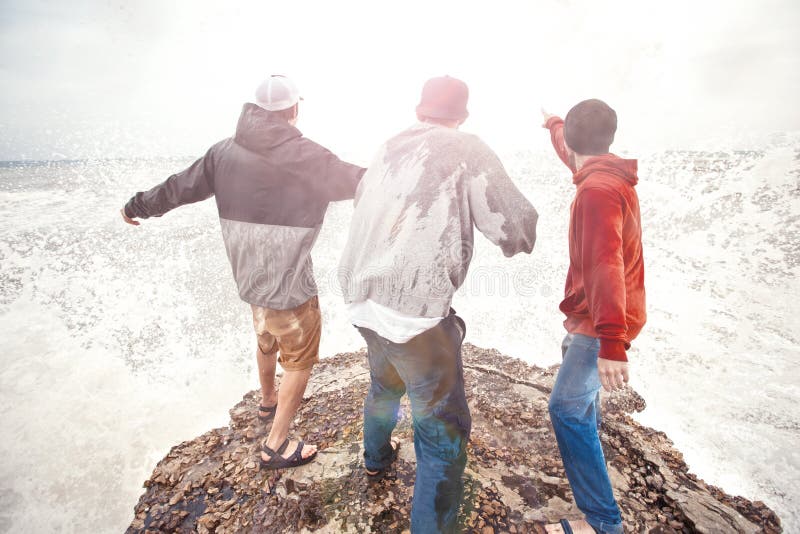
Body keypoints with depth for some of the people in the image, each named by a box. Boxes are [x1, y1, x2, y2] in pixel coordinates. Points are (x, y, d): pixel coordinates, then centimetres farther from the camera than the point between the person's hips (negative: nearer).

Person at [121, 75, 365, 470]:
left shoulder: (225, 152, 1)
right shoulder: (304, 155, -16)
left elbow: (180, 186, 10)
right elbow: (355, 180, -9)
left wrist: (138, 206, 27)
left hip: (248, 276, 7)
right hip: (290, 284, -7)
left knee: (267, 342, 30)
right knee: (299, 361, 10)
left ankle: (268, 403, 53)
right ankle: (276, 447, 18)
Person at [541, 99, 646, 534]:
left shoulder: (596, 190, -25)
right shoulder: (608, 174, 5)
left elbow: (606, 265, -37)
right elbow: (575, 160, 29)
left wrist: (611, 344, -43)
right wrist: (552, 124, 45)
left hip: (600, 322, -10)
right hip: (591, 317, 10)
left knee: (567, 409, -10)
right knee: (573, 352, 34)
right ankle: (589, 424, 59)